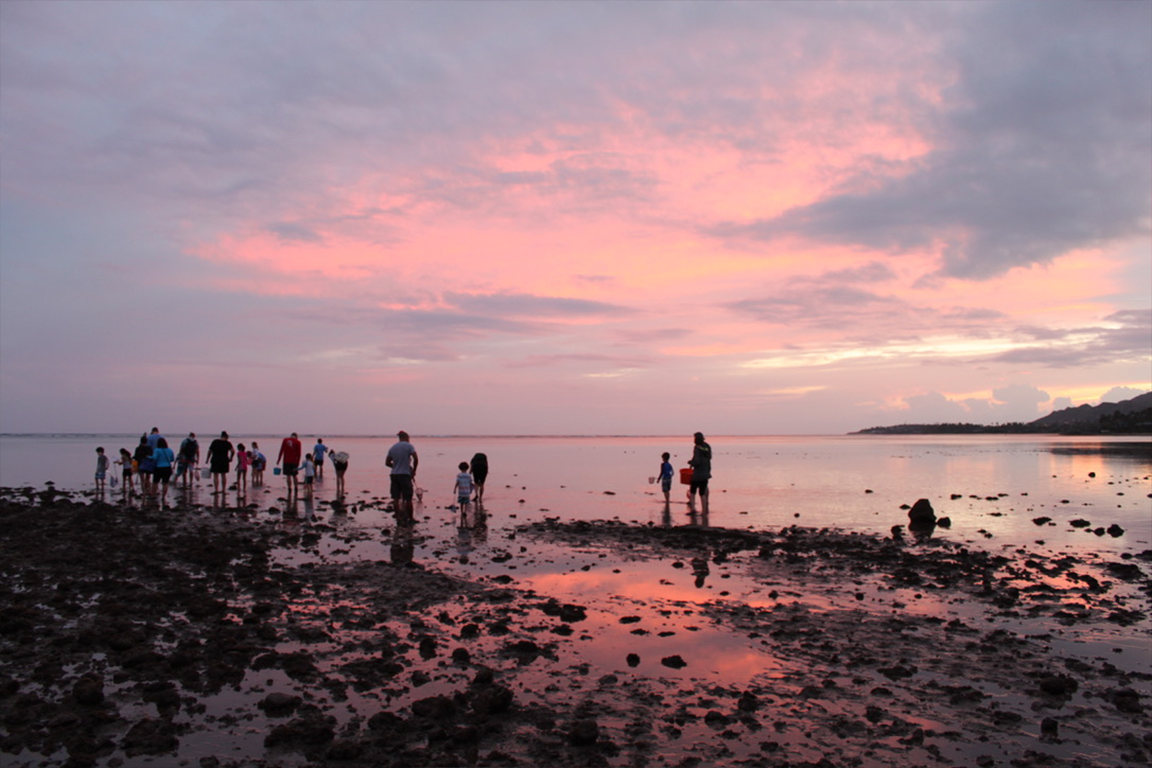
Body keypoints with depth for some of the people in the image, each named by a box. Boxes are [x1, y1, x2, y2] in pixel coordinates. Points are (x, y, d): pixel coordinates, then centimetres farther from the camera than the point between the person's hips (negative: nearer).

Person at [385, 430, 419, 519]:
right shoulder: (408, 446, -3)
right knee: (408, 498, 1)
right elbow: (416, 459, -12)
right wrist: (413, 470, 1)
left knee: (396, 498, 5)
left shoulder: (392, 448, 10)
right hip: (405, 474, -5)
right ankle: (410, 518, 6)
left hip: (394, 474, 5)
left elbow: (387, 463, 11)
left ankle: (398, 516, 5)